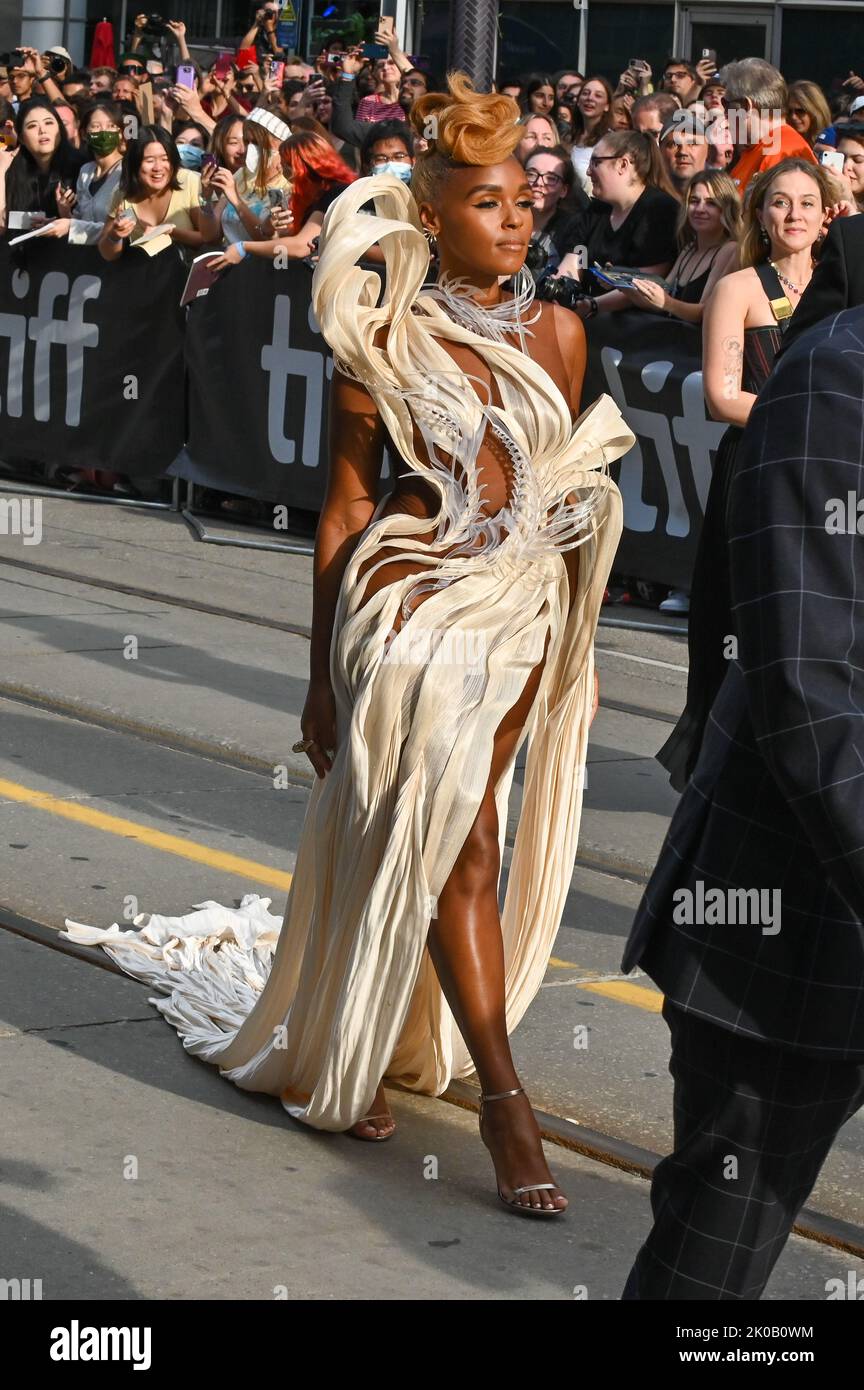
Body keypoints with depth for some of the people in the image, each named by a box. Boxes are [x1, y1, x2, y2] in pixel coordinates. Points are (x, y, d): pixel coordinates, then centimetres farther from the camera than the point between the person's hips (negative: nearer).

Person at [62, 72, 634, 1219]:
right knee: (459, 852, -8)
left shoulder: (556, 332, 6)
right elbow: (344, 508, -3)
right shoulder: (385, 338, -6)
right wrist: (323, 680, -1)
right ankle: (504, 1100, -4)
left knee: (427, 848, 10)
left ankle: (363, 1049, 29)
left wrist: (572, 643, 13)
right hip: (413, 606, -4)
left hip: (522, 611, 4)